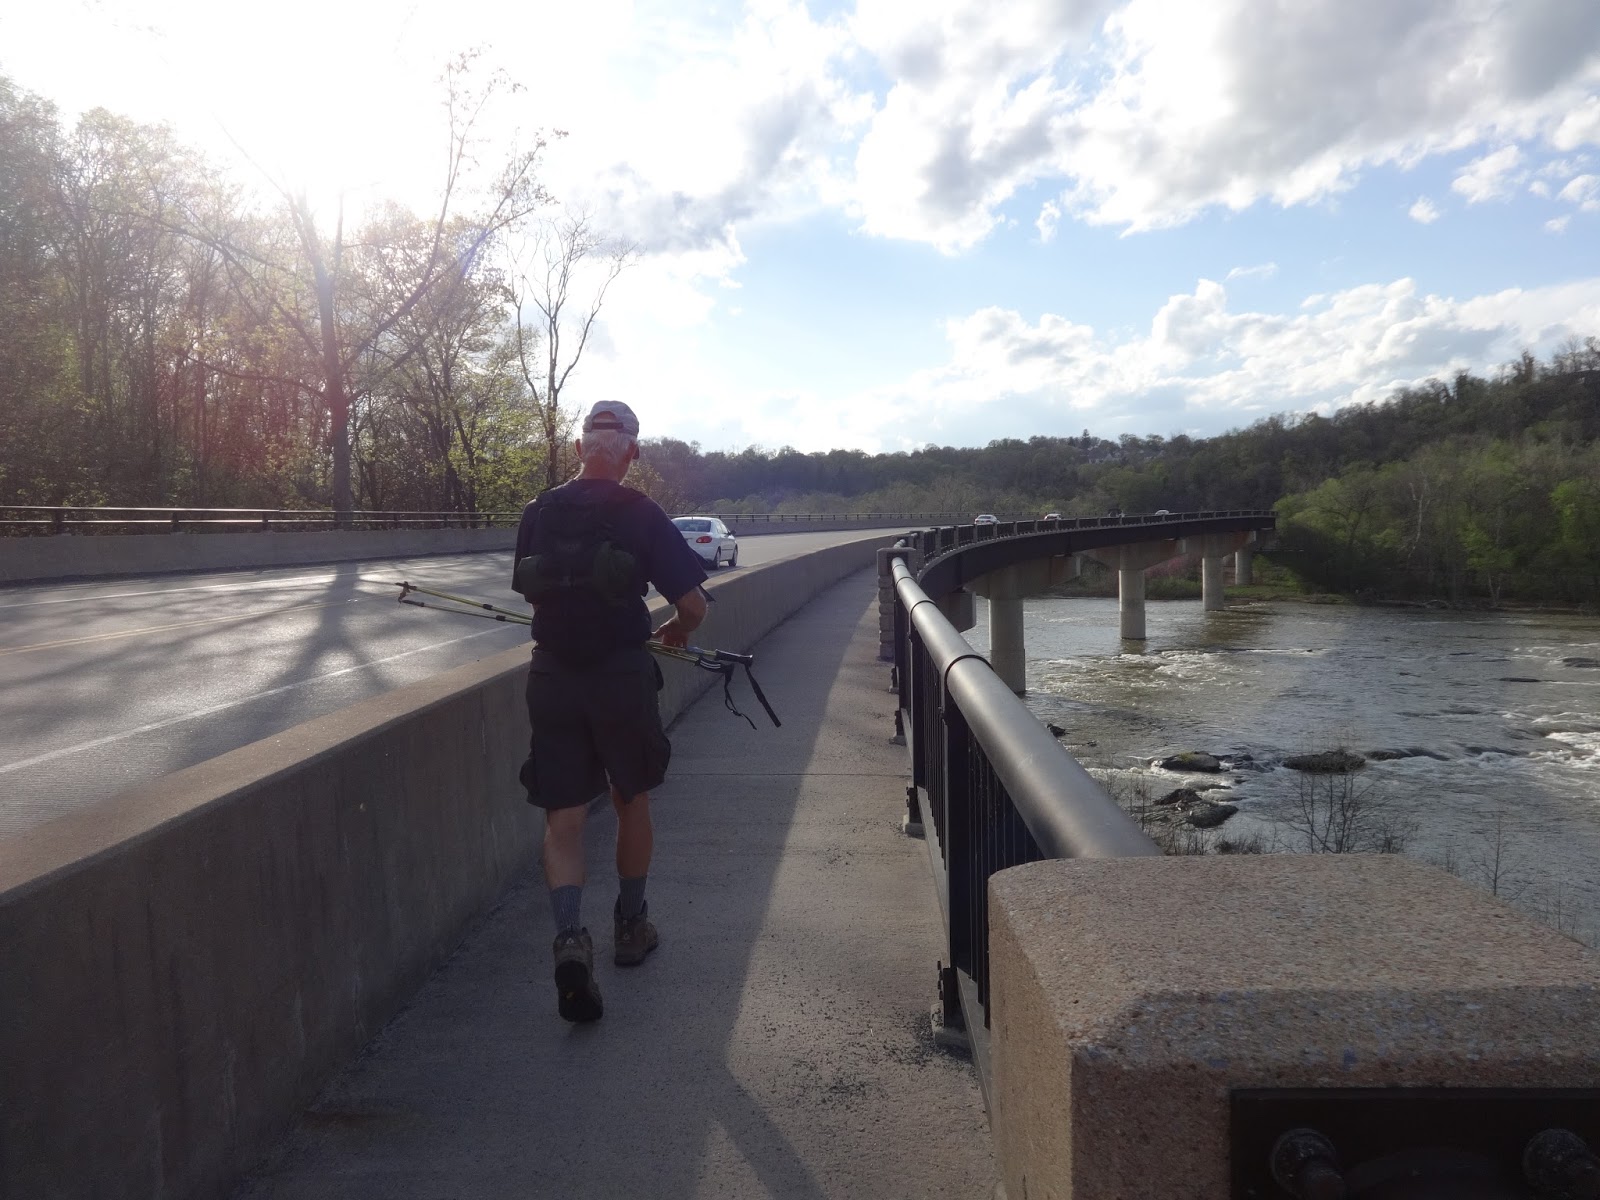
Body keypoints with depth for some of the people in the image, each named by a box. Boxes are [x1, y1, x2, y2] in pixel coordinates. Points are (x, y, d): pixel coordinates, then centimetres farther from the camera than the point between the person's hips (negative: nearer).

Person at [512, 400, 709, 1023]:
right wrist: (675, 633, 13)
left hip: (551, 674, 2)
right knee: (632, 801, 18)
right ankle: (631, 926, 31)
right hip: (621, 674, -2)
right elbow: (693, 603, -9)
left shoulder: (538, 513, 5)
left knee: (562, 817, 6)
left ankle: (570, 936, -14)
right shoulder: (640, 514, -7)